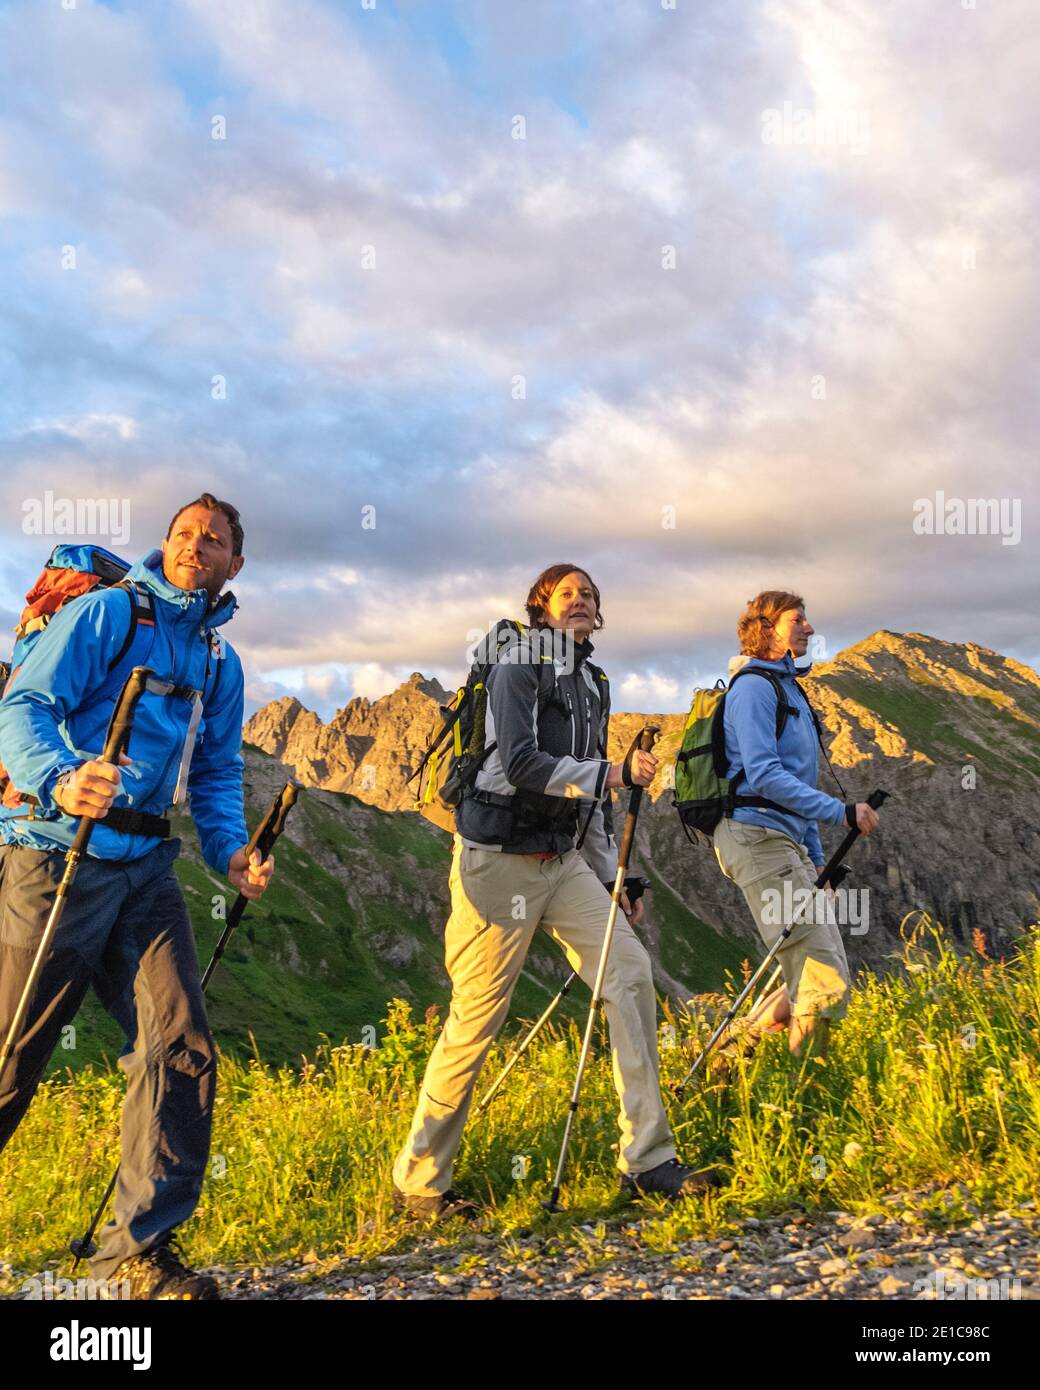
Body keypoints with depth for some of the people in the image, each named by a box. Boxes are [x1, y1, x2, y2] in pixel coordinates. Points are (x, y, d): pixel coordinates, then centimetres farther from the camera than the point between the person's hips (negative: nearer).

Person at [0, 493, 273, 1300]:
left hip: (145, 868, 6)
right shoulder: (105, 613, -2)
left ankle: (139, 1249, 13)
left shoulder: (221, 662, 16)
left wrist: (229, 850, -2)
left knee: (182, 1048, -1)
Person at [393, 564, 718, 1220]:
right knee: (477, 1017, -3)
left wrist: (614, 878, 18)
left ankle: (648, 1159, 0)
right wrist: (609, 773, -22)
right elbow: (521, 762, -17)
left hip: (565, 860, 7)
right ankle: (419, 1182, 13)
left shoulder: (594, 684, 18)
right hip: (499, 859, -7)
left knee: (631, 973, -8)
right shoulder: (519, 666, -4)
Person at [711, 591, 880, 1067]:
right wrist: (840, 811, -22)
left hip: (788, 842, 10)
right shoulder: (754, 685, -7)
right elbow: (763, 774, -19)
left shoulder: (788, 688, 23)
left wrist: (816, 859, 21)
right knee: (826, 985, -10)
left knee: (816, 979, 10)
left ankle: (735, 1044, 19)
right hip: (757, 836, -10)